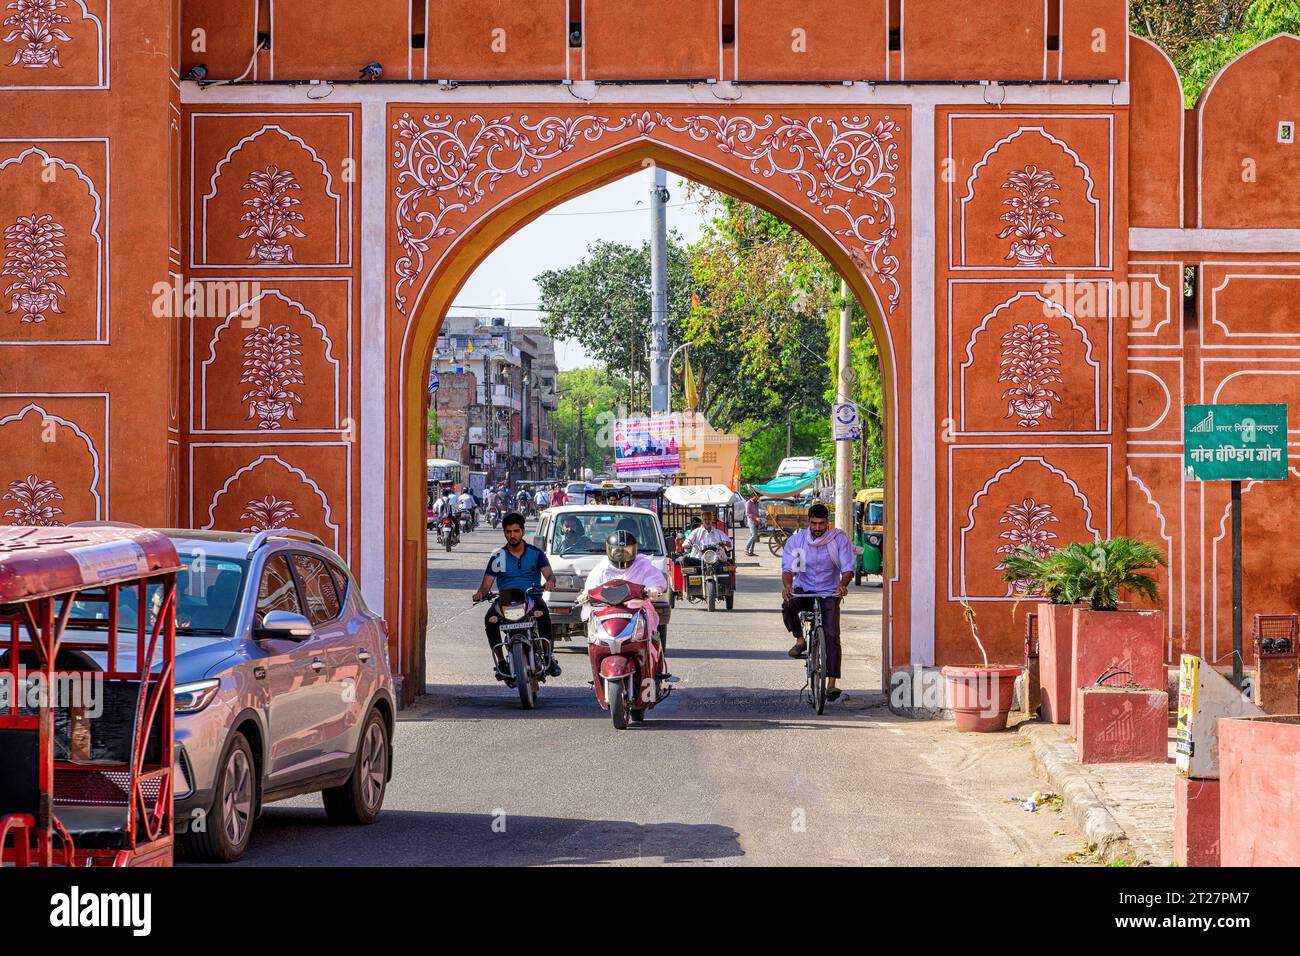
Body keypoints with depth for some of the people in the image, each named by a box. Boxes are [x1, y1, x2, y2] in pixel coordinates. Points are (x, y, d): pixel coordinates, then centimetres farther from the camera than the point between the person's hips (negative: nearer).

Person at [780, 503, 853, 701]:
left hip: (829, 593, -1)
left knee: (832, 635, -17)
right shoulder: (797, 539, -4)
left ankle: (831, 683, -19)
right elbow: (788, 567, -11)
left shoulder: (839, 539, -6)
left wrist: (843, 584, -34)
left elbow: (847, 567, -11)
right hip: (803, 589, 1)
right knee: (788, 606, -34)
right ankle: (800, 641, -7)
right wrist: (787, 585, -34)